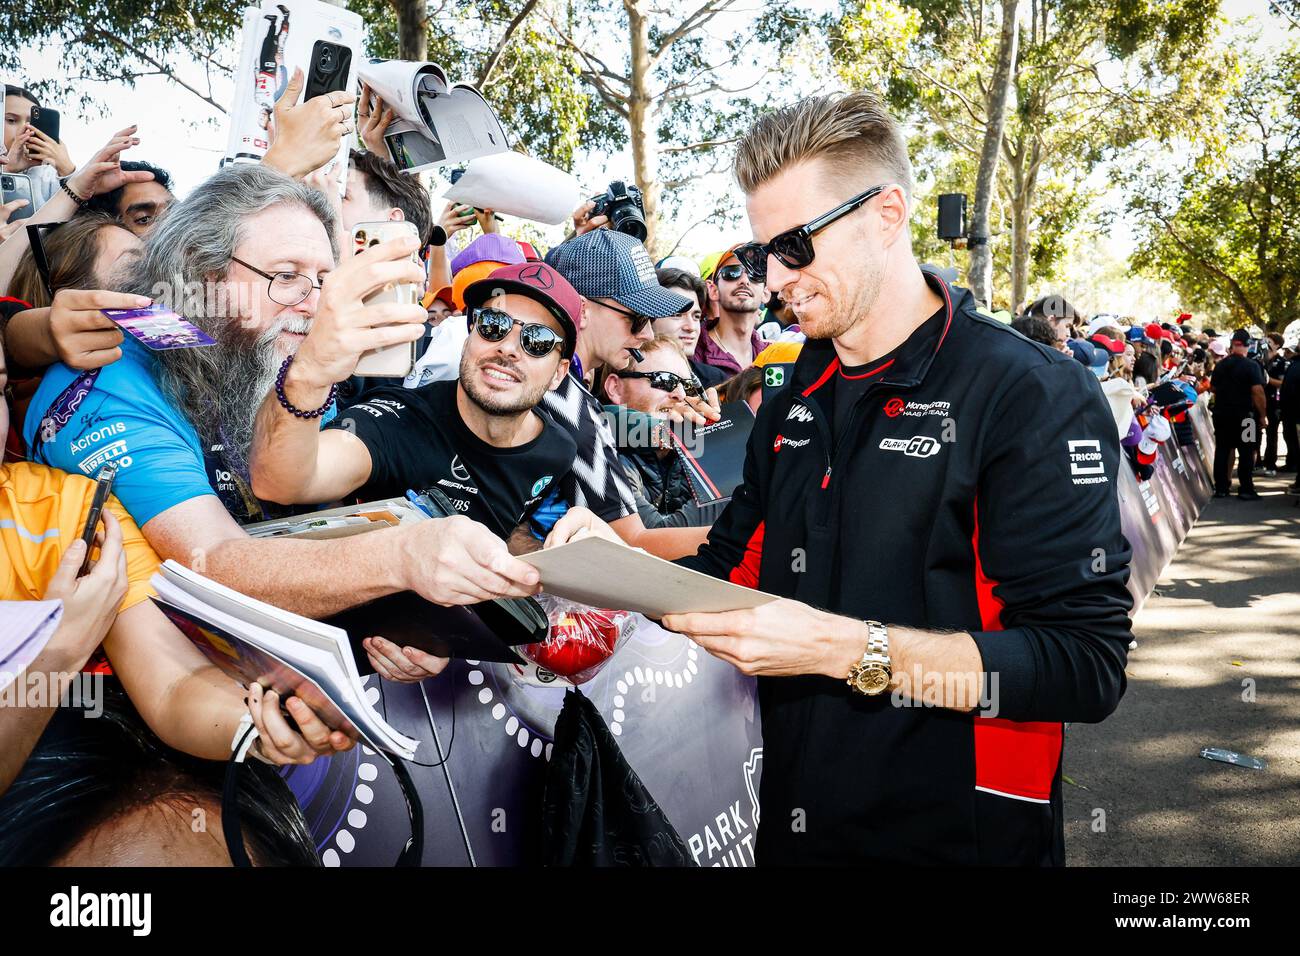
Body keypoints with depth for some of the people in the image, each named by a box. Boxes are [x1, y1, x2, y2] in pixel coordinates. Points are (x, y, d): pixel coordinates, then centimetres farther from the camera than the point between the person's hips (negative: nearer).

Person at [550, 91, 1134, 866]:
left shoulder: (1036, 395, -16)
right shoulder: (794, 402, 7)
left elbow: (1086, 662, -22)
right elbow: (736, 568, 13)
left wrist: (846, 649, -29)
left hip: (958, 837, -6)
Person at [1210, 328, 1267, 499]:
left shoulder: (1220, 365, 4)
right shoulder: (1252, 365, -11)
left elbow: (1213, 388, 14)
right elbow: (1258, 392, -16)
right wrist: (1263, 415, -9)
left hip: (1221, 414, 5)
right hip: (1244, 415, -5)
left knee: (1222, 451, 9)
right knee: (1246, 453, 2)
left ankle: (1221, 488, 12)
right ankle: (1246, 490, 3)